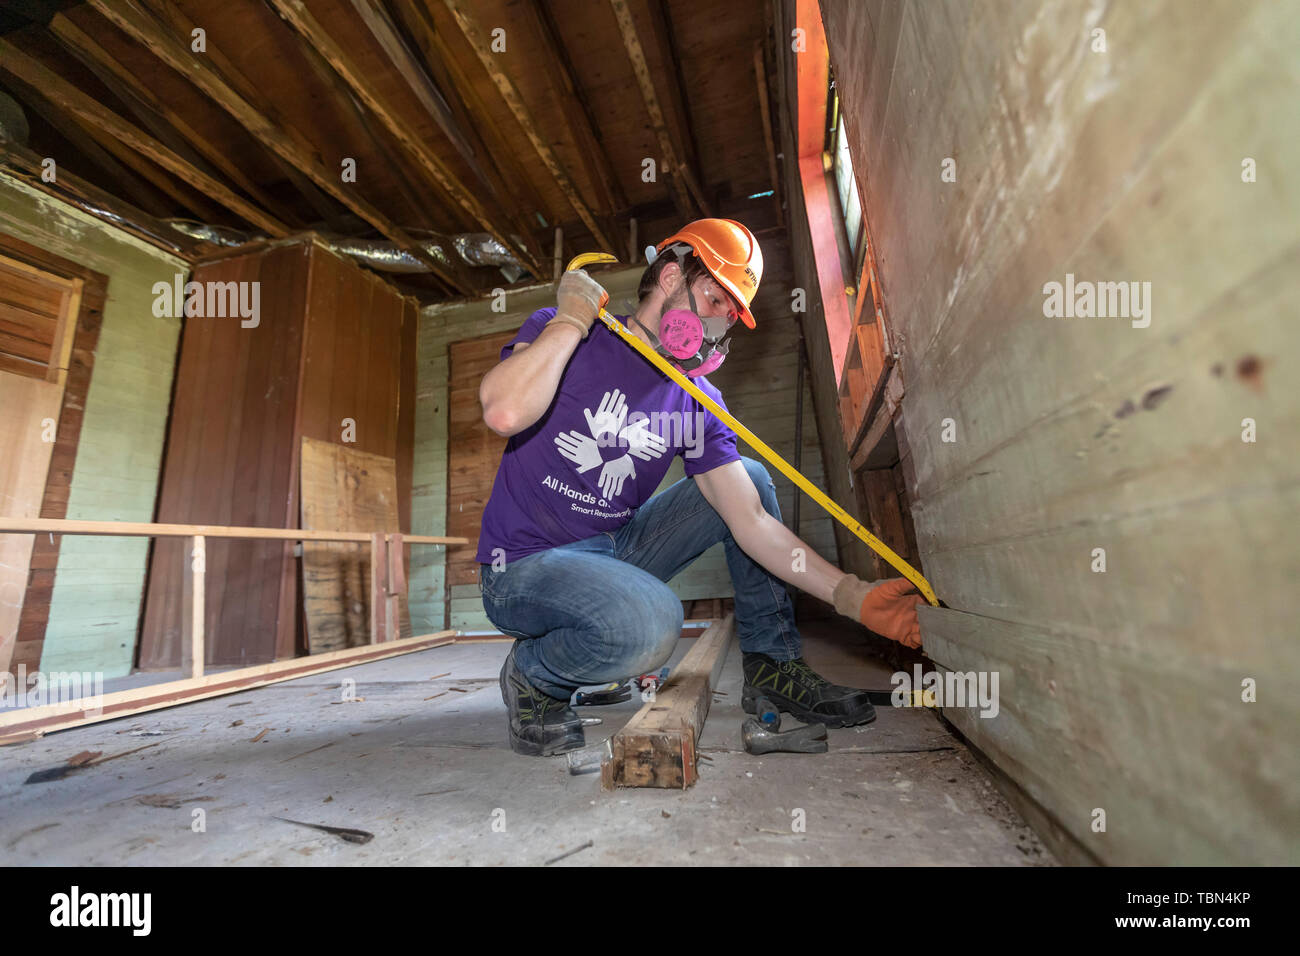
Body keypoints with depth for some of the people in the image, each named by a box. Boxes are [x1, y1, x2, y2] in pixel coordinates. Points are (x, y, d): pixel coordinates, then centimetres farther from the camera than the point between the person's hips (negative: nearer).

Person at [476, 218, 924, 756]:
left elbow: (752, 520, -9)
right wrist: (572, 320, -21)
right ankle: (532, 675, -1)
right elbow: (504, 413, -33)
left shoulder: (698, 402, -1)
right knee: (650, 621, -36)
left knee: (750, 478, 1)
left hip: (617, 550, 6)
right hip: (525, 567, -5)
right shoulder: (559, 334, -10)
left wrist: (851, 595, -18)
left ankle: (772, 666, 9)